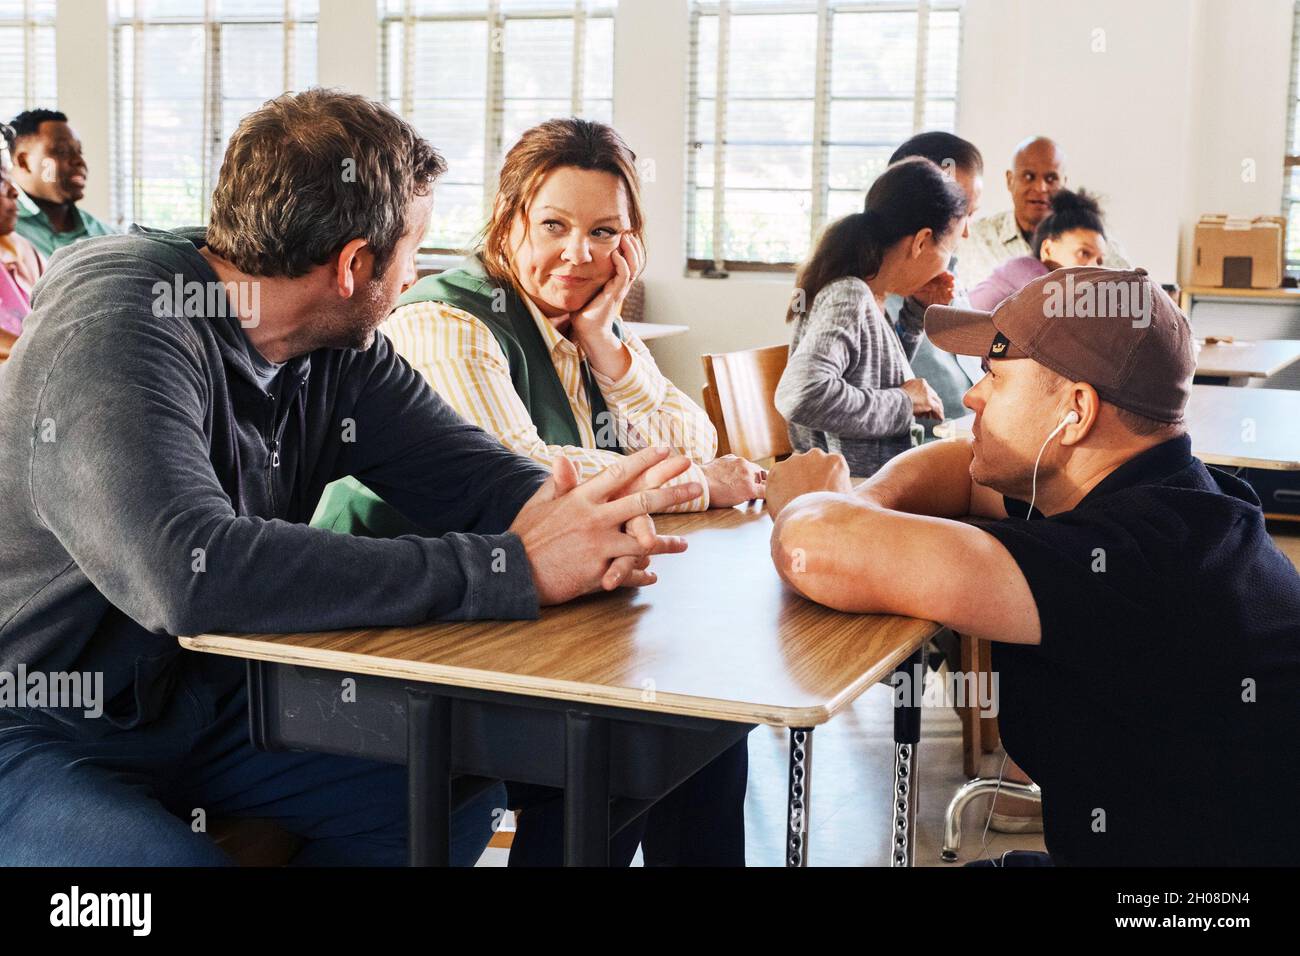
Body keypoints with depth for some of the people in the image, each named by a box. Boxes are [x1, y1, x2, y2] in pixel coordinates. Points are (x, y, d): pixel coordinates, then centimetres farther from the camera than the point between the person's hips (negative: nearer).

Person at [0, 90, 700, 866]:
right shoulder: (115, 334, -27)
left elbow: (467, 470, -2)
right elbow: (192, 573, -41)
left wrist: (566, 512, -28)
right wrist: (515, 568, -40)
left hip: (205, 705, 7)